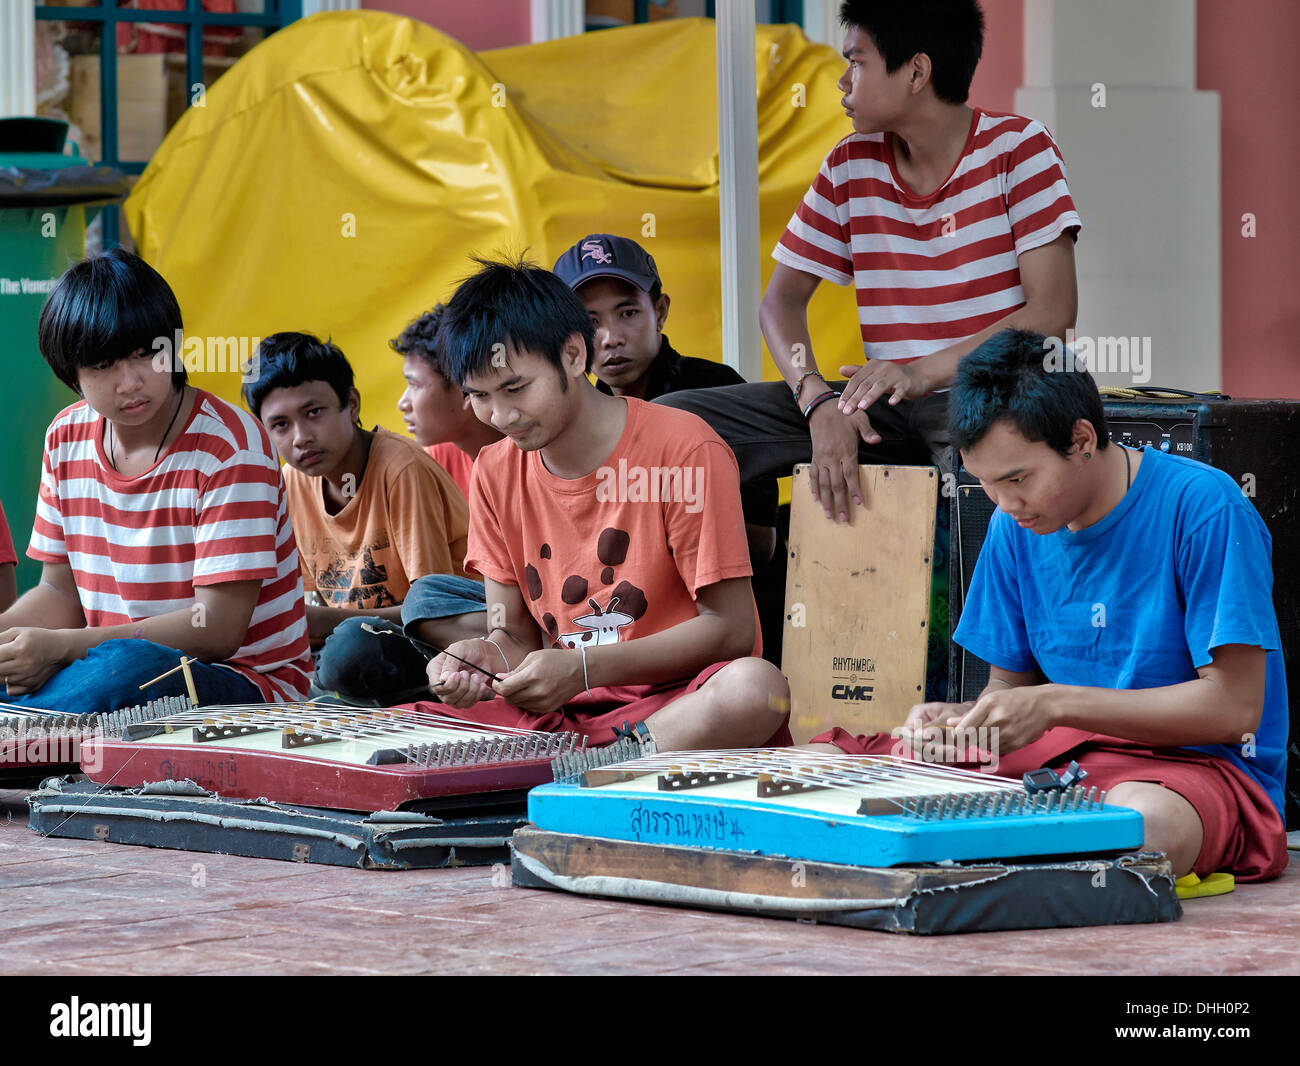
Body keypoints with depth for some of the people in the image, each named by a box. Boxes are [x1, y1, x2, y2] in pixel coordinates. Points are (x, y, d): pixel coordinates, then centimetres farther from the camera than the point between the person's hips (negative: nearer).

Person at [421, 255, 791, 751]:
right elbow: (514, 634, 11)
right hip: (557, 709, 4)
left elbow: (731, 627, -10)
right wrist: (489, 657, -15)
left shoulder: (683, 450, -9)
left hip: (674, 696, -4)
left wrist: (582, 668, -19)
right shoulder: (496, 472, 9)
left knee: (757, 688, -39)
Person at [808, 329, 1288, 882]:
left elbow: (1235, 706, -16)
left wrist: (1055, 704, -19)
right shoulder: (1016, 527, 7)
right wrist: (958, 720, -9)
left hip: (1204, 761, -5)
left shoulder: (1201, 507, -13)